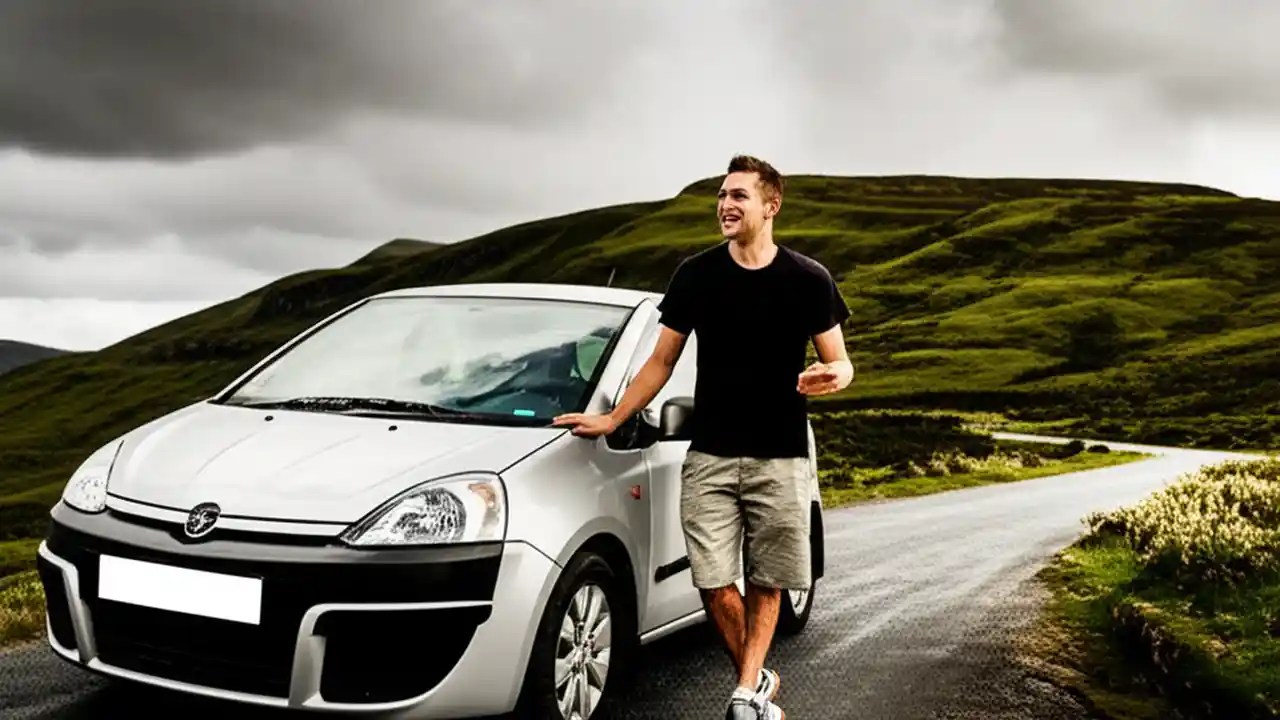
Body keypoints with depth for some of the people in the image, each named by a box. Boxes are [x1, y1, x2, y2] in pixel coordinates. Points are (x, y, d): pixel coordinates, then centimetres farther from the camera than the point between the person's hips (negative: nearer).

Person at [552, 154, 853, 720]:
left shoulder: (807, 279, 0)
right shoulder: (696, 275, 3)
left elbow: (840, 363, 4)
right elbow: (662, 361, 10)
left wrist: (832, 375, -20)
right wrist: (612, 420, 4)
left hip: (780, 458, -1)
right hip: (708, 458, 1)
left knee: (765, 584, 4)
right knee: (714, 584, -4)